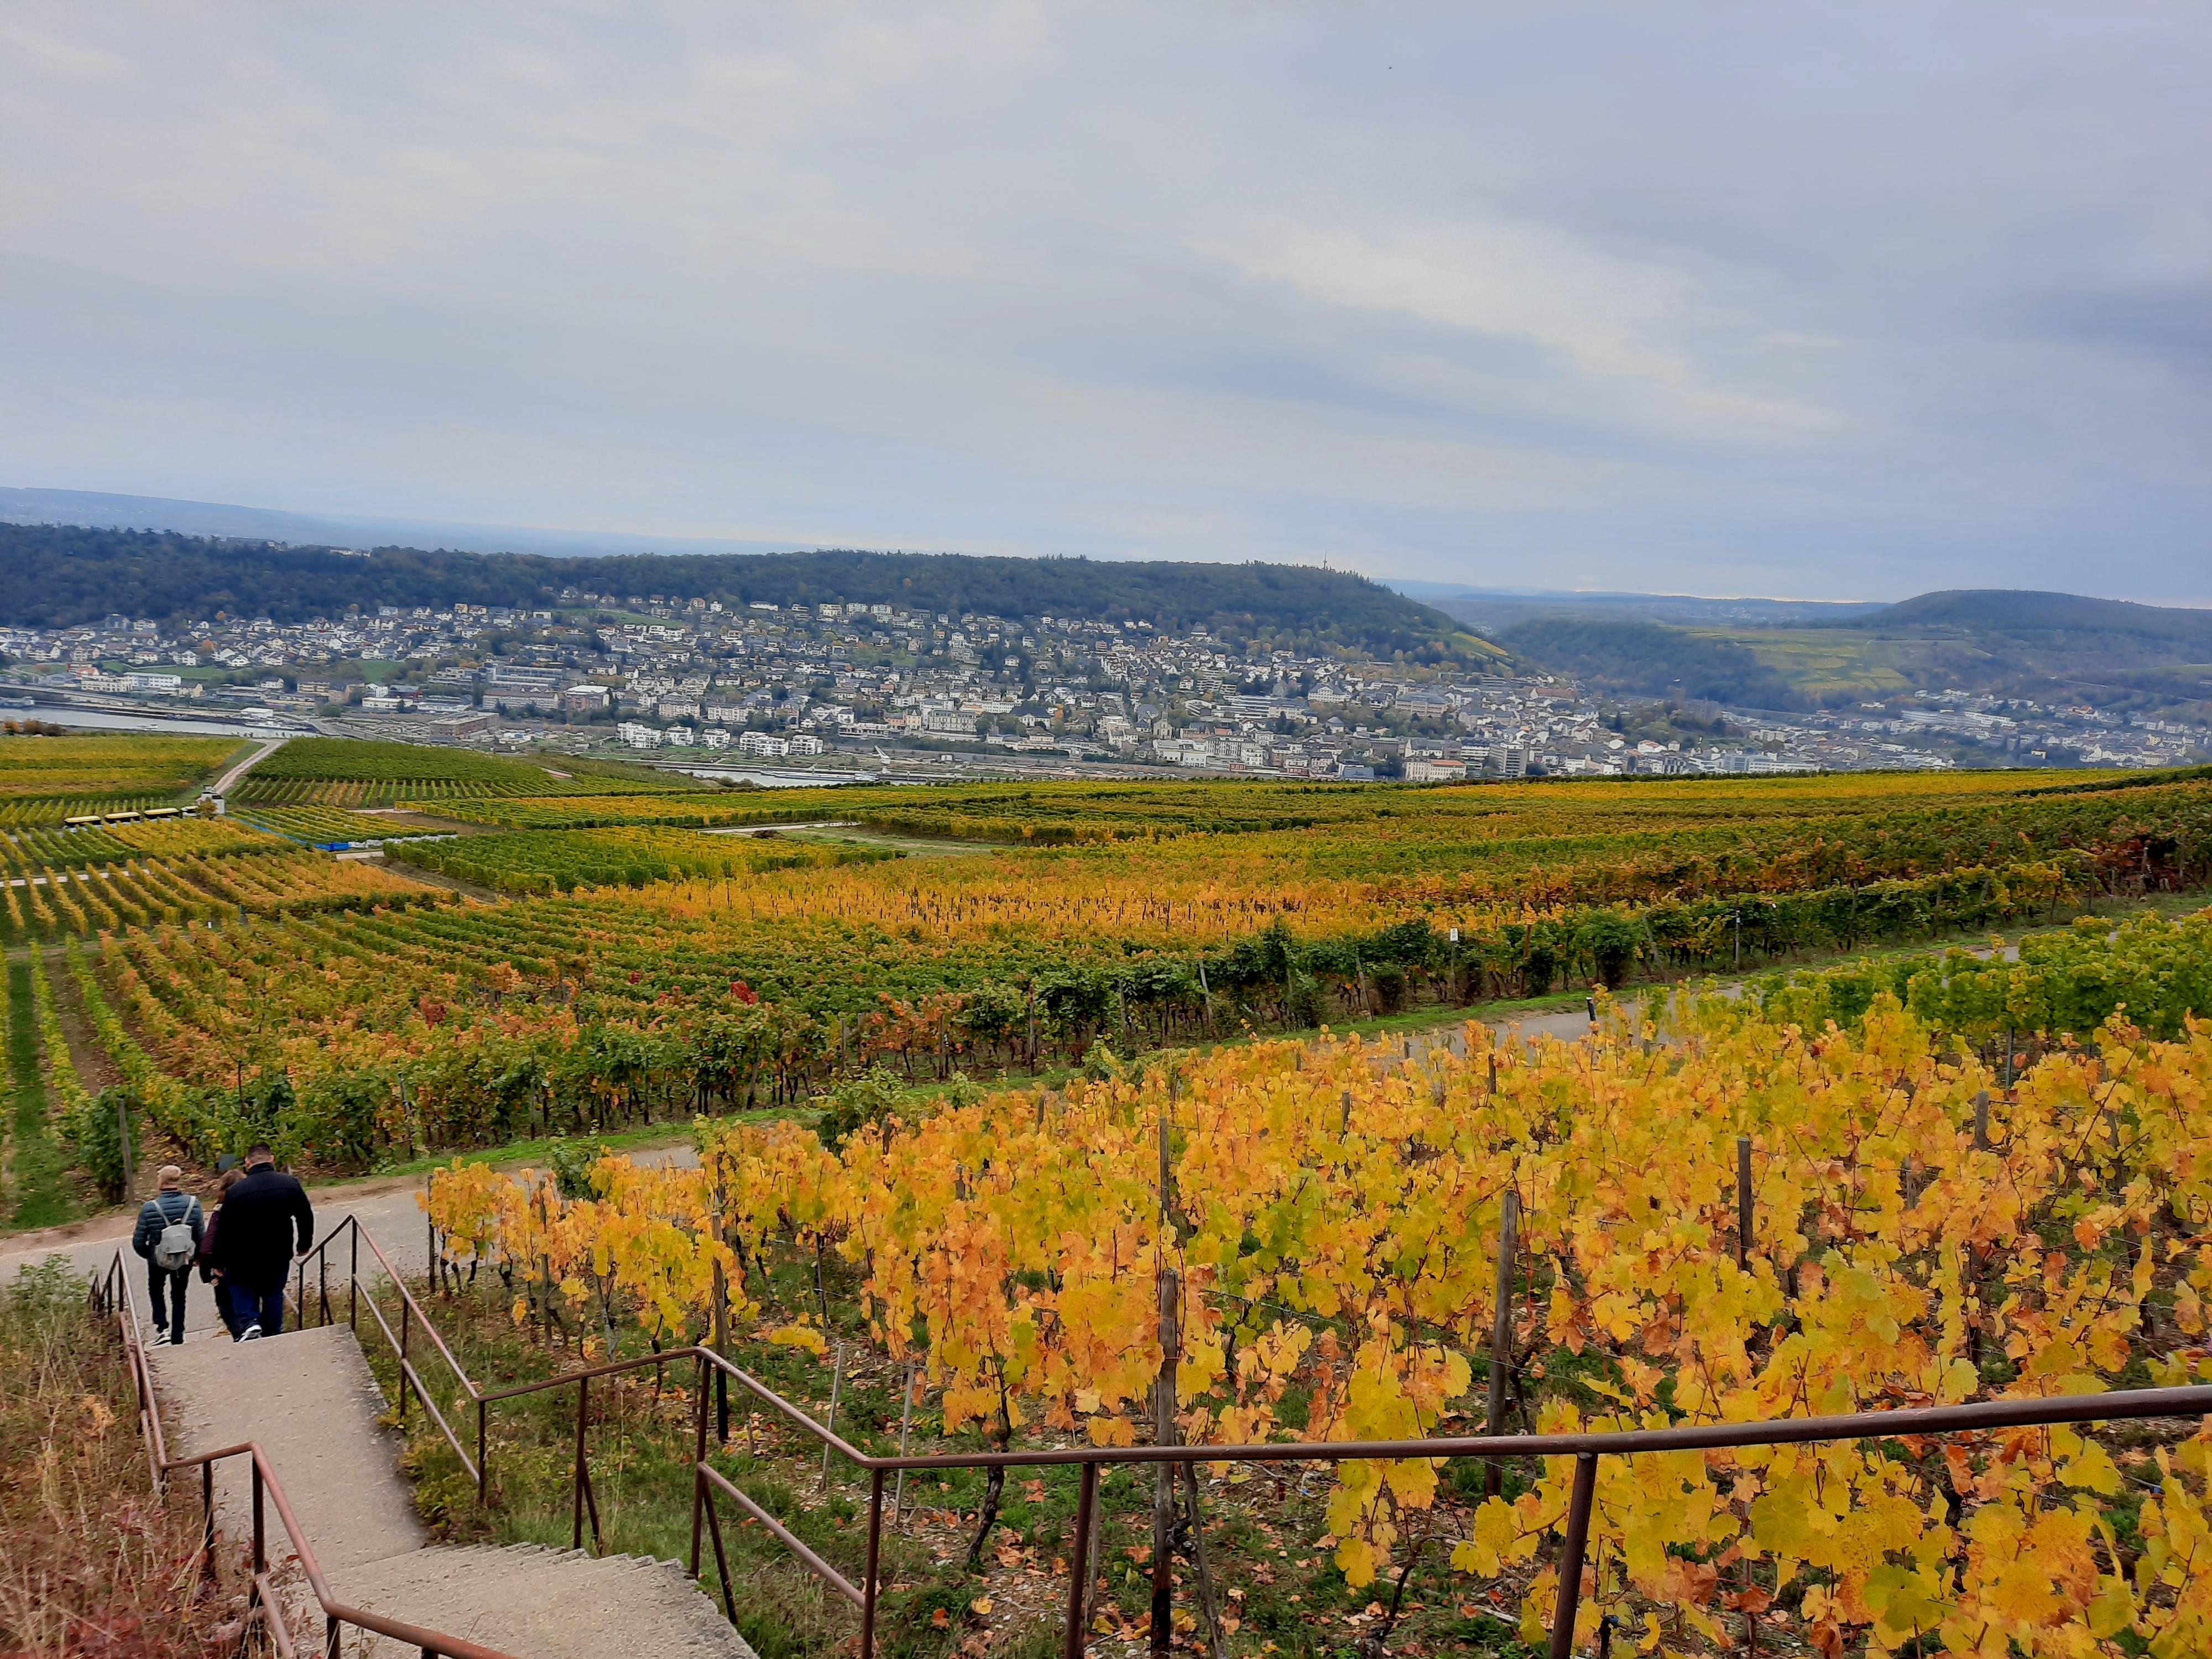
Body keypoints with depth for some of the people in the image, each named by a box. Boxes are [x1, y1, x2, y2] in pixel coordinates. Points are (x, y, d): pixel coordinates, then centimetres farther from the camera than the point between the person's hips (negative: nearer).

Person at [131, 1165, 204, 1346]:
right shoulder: (193, 1203, -14)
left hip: (158, 1262, -1)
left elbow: (138, 1243, -11)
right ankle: (177, 1338, 22)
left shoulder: (150, 1208, -19)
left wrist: (148, 1255, 10)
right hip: (185, 1261, 1)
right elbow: (202, 1235, -7)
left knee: (156, 1291, 25)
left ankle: (162, 1329, 9)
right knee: (178, 1296, 20)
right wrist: (195, 1255, 11)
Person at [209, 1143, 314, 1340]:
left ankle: (249, 1322, 0)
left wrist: (219, 1264, 6)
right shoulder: (291, 1184, -8)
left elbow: (223, 1231, -7)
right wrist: (304, 1245, 18)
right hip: (279, 1257, 2)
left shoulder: (236, 1191, -13)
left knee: (238, 1286, 22)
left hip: (244, 1259, -2)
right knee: (274, 1295, 18)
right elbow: (306, 1218, 1)